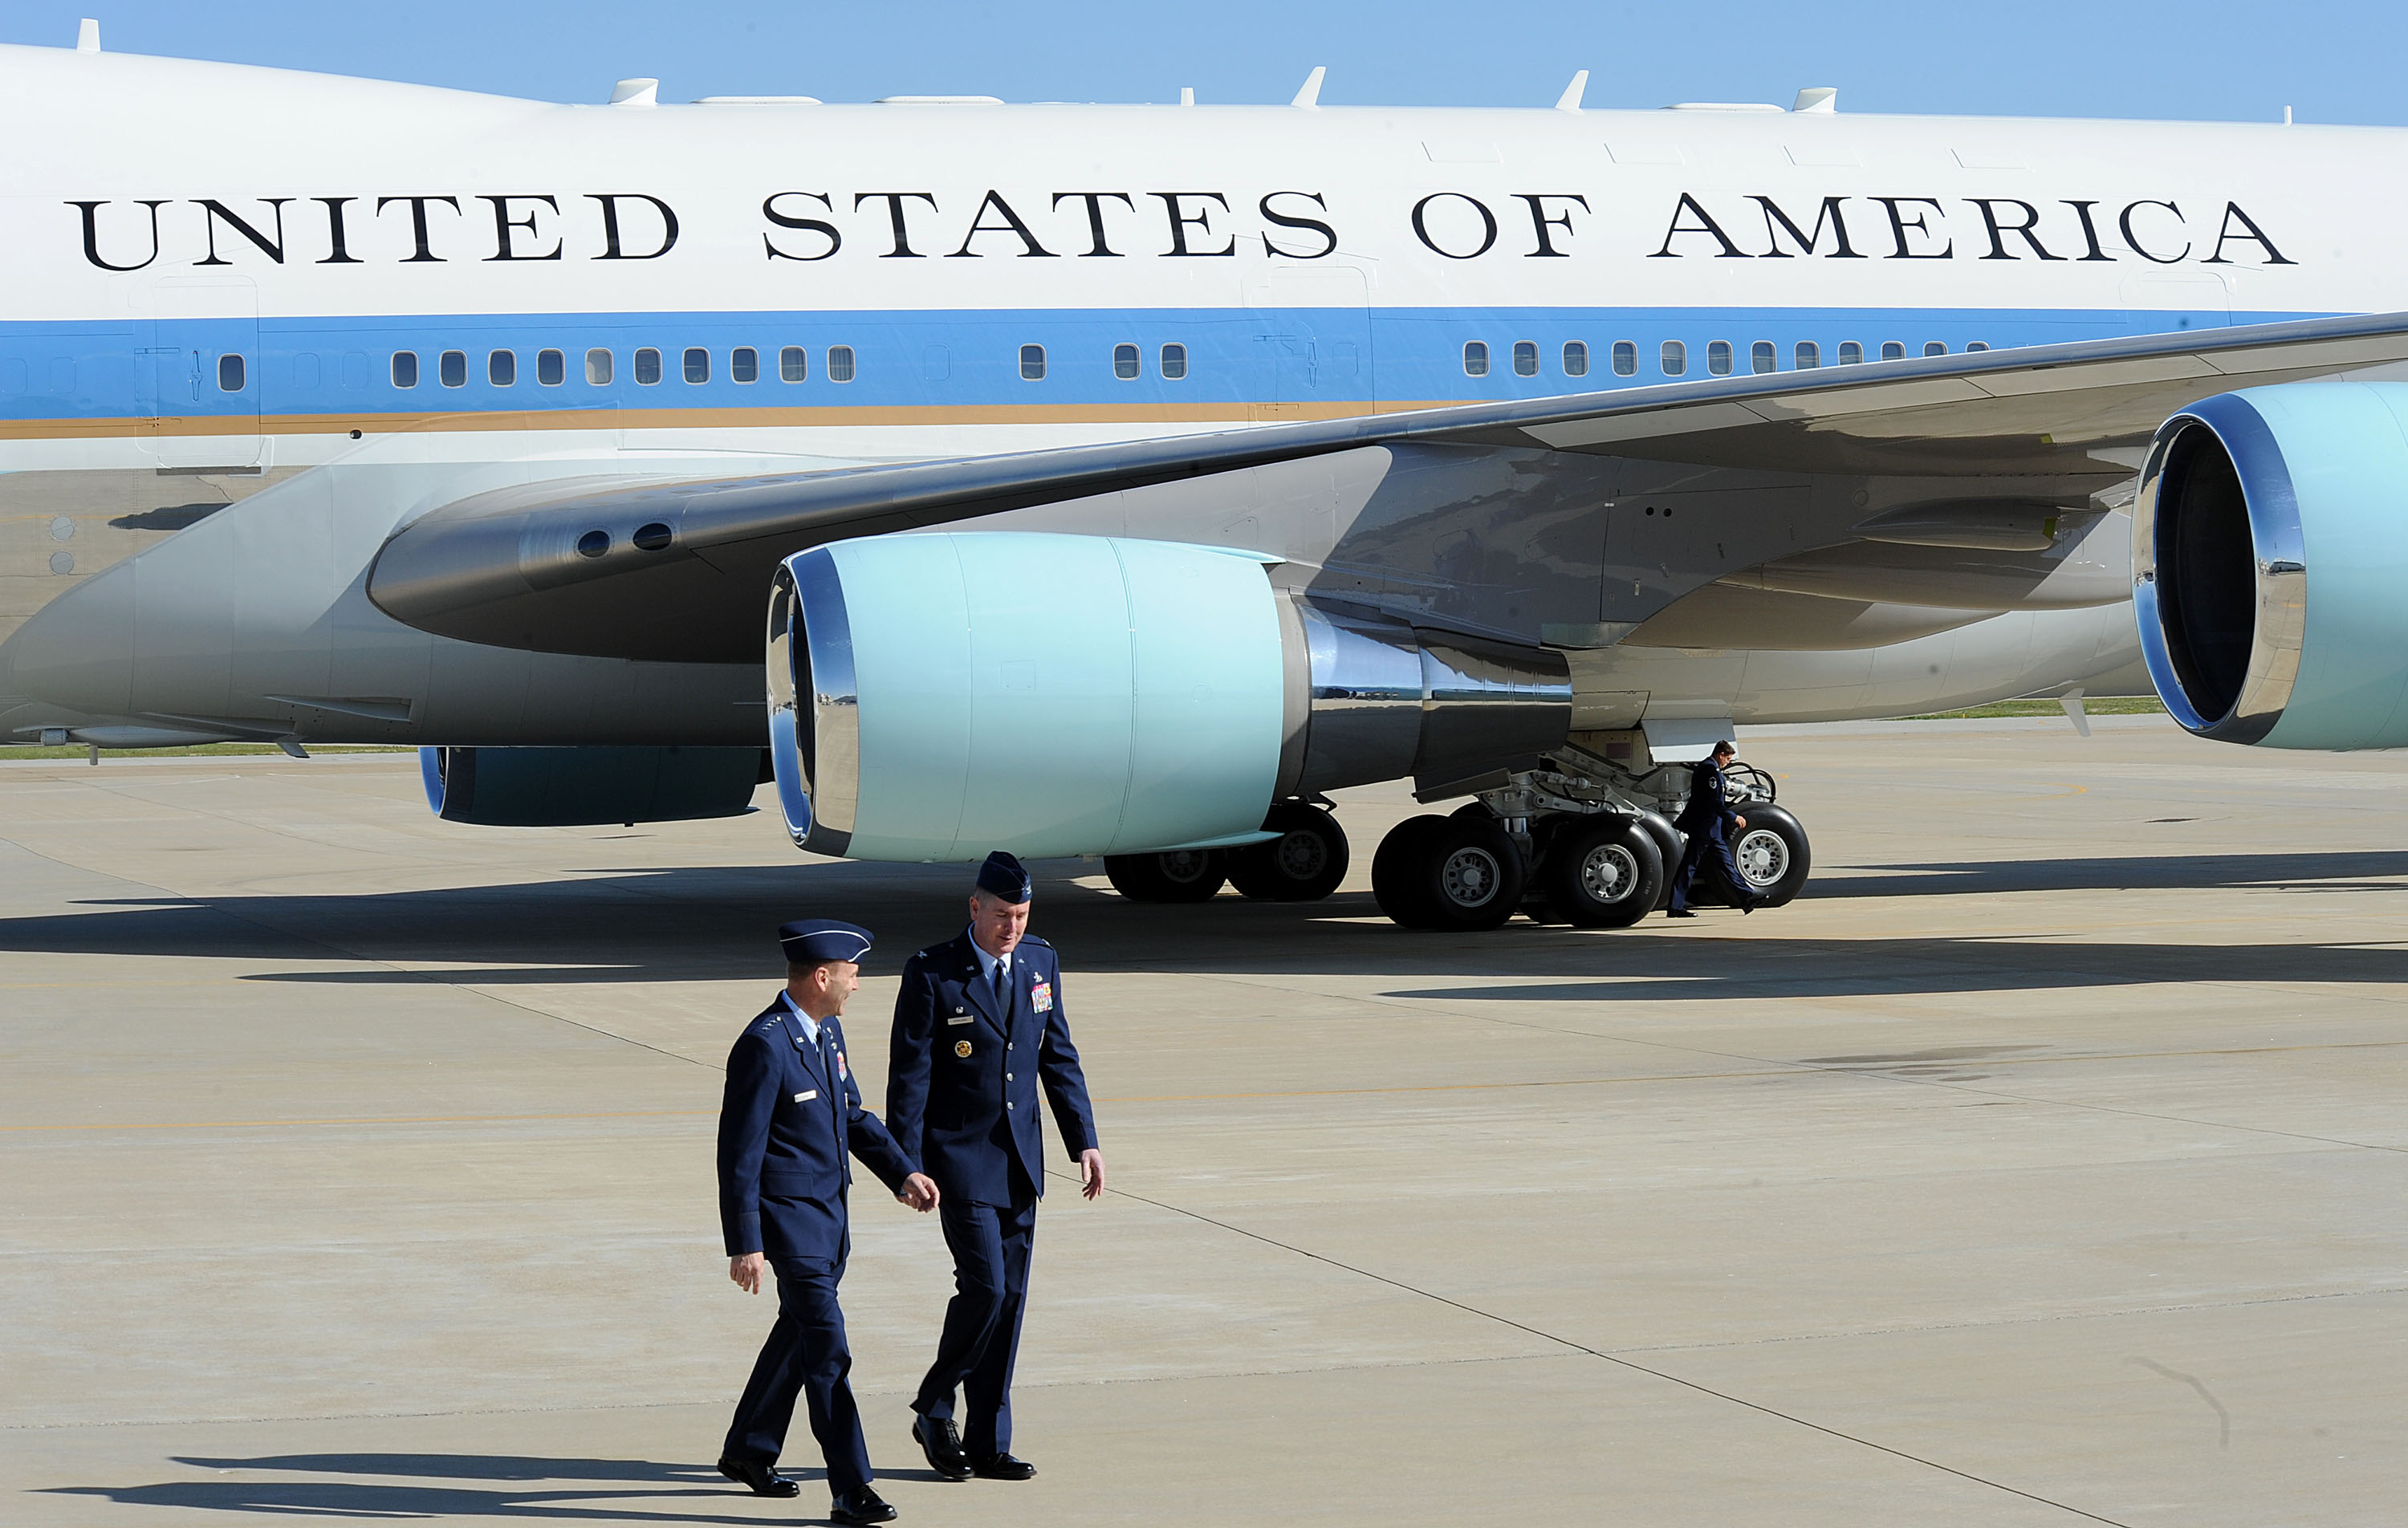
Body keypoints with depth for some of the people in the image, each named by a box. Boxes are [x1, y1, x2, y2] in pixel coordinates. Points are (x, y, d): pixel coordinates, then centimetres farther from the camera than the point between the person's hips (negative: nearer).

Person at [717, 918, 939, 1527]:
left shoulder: (826, 1031, 7)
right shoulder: (764, 1046, -21)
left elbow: (853, 1114, 20)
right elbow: (739, 1152, -20)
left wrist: (902, 1172, 7)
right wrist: (745, 1245, -20)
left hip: (828, 1211, 10)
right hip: (789, 1218, -10)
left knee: (798, 1333, 20)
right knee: (826, 1350, -10)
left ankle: (749, 1452, 37)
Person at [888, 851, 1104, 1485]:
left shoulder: (1040, 963, 6)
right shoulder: (932, 974, -11)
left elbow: (1059, 1058, 12)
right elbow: (909, 1075, -10)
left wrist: (1084, 1141, 8)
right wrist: (908, 1168, -13)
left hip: (1020, 1159, 6)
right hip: (960, 1158, -6)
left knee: (1010, 1297, 6)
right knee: (984, 1286, -13)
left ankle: (988, 1443, 13)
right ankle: (934, 1409, 9)